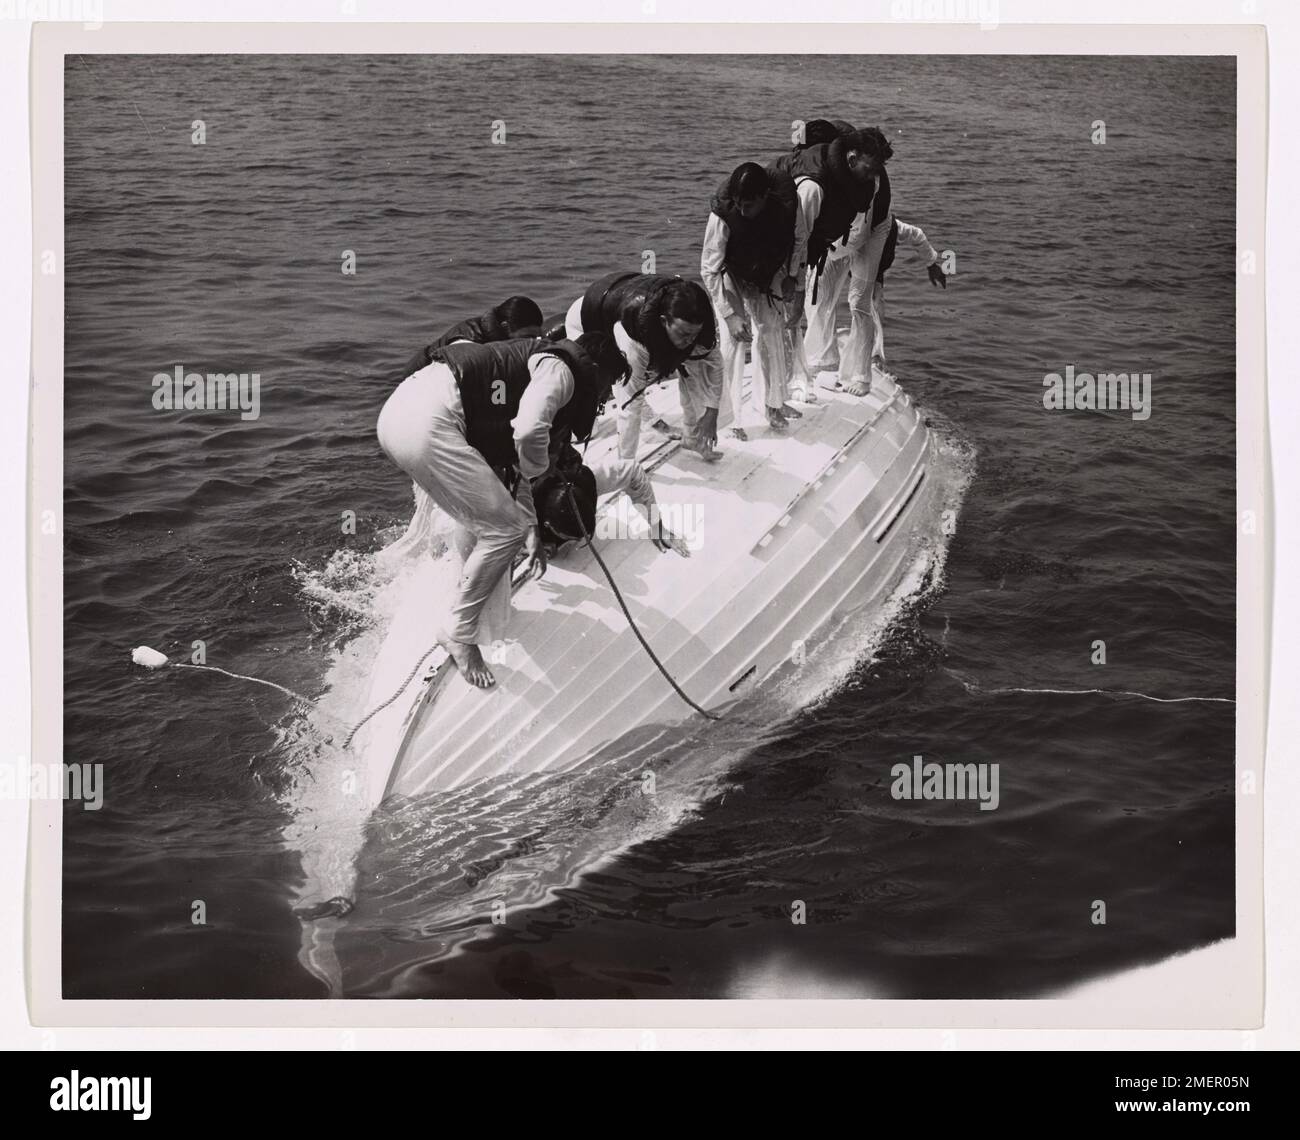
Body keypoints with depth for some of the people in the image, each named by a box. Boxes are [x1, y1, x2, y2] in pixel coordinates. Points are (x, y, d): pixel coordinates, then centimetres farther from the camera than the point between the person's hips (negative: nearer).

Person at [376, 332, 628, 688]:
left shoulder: (536, 363, 30)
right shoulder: (559, 370, 0)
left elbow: (512, 466, 38)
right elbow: (529, 431, -20)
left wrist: (532, 533, 42)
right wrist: (537, 467, 3)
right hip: (427, 425, -10)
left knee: (483, 513, 28)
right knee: (504, 530, -1)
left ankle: (468, 590, 40)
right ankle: (459, 634, 10)